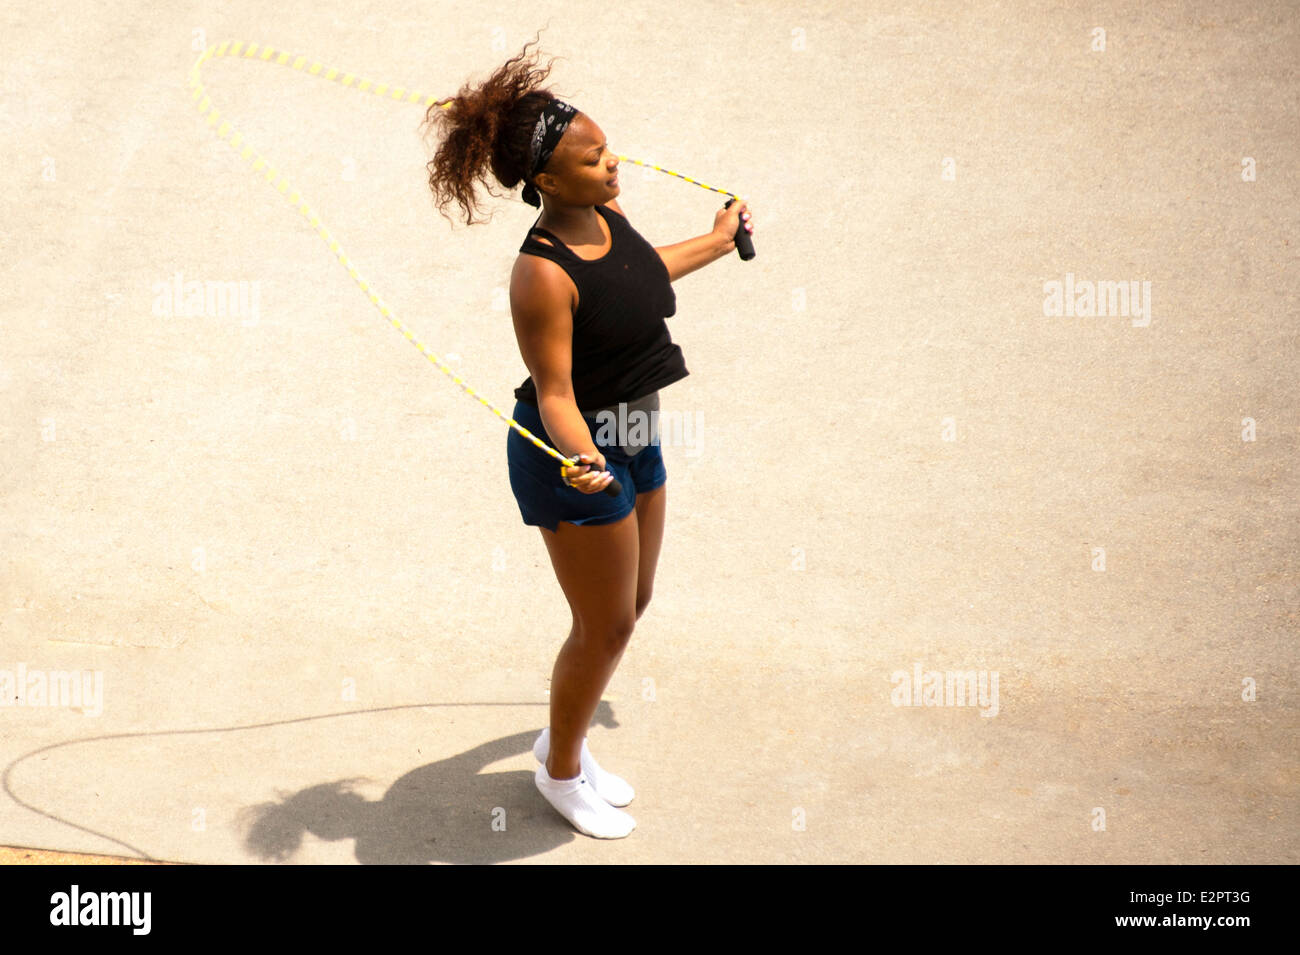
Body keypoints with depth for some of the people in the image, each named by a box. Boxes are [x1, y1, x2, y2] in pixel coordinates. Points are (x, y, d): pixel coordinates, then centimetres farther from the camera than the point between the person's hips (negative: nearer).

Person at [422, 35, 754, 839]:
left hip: (633, 441, 9)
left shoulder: (607, 213, -3)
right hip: (578, 455, -9)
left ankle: (567, 739, 43)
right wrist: (581, 461, -45)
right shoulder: (543, 273, -29)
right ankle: (562, 772, 30)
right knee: (606, 627, 4)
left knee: (634, 603, 21)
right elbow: (554, 391, -27)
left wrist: (718, 242, 34)